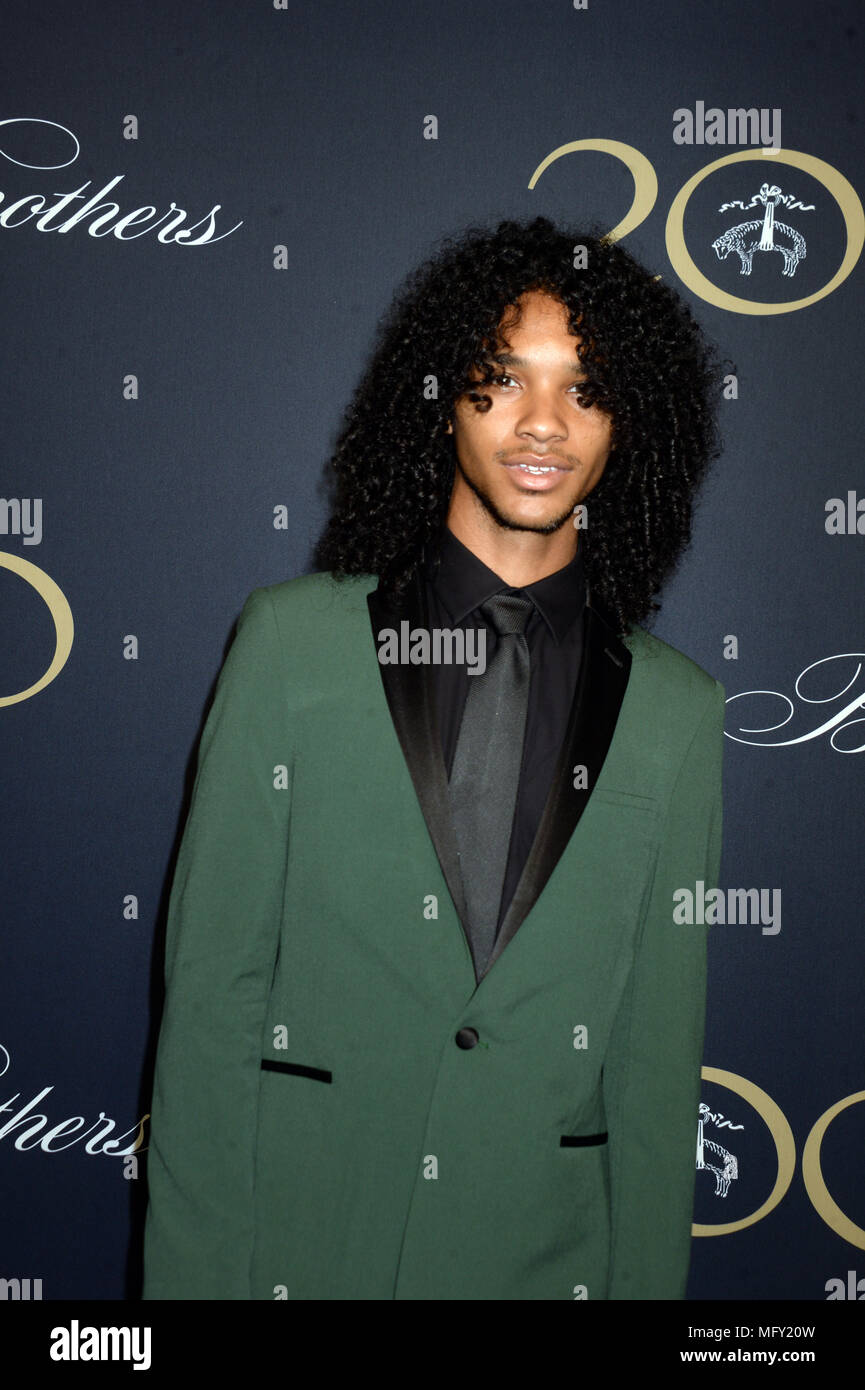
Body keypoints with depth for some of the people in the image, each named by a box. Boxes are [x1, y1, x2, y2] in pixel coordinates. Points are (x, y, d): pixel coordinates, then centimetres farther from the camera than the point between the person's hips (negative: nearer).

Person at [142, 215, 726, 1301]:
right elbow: (211, 982, -5)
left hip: (546, 1254, 2)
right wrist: (191, 1270, -8)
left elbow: (657, 1050, 2)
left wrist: (646, 1280, 1)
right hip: (296, 1243, -1)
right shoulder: (293, 639, -5)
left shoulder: (678, 713, 0)